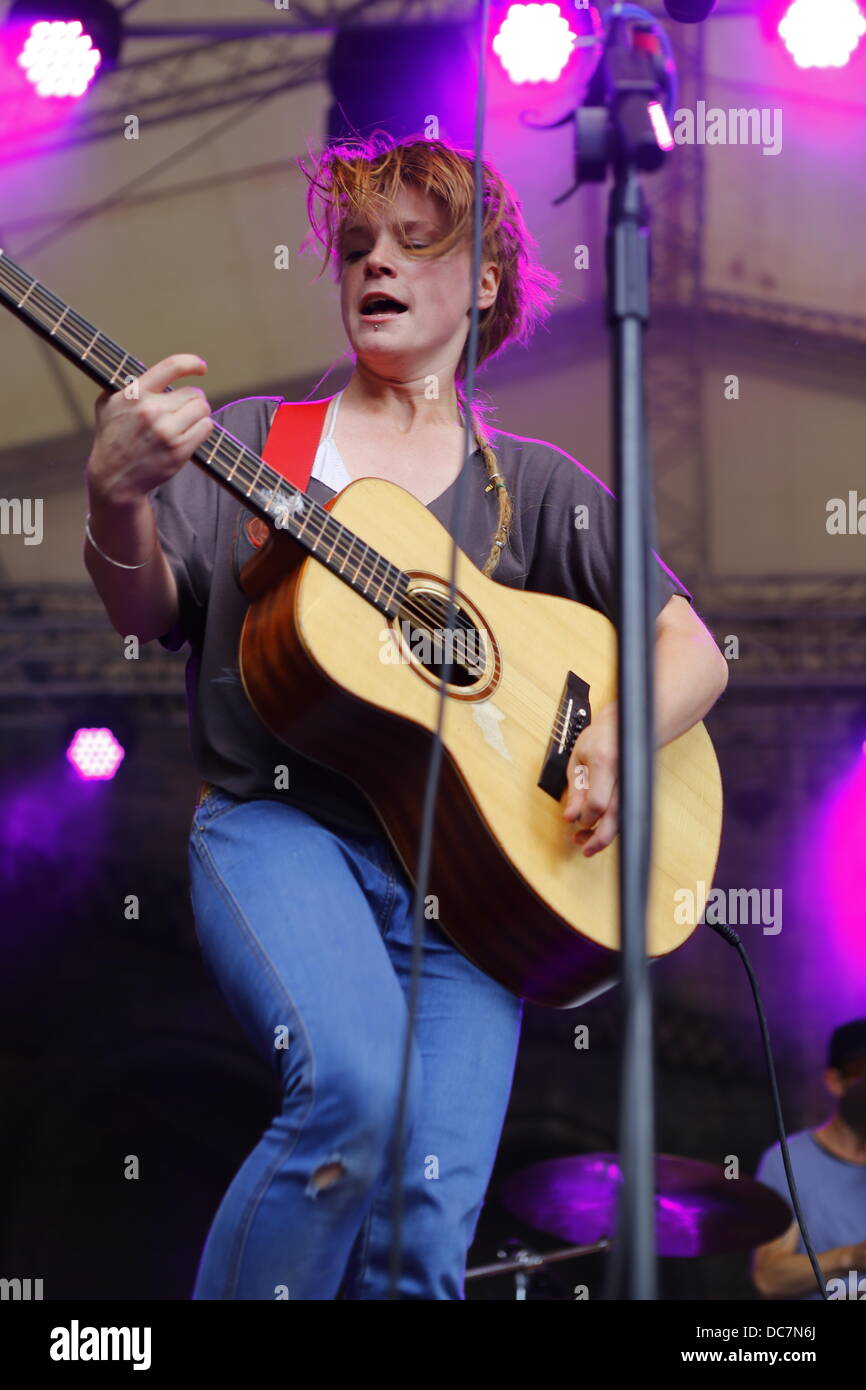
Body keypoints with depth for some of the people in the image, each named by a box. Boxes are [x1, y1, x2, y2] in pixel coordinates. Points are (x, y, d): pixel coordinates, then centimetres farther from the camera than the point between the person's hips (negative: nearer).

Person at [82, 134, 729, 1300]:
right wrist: (119, 497, -19)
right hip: (280, 823, -1)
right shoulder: (256, 439, 15)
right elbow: (150, 611, 3)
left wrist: (624, 737, -10)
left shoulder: (532, 483, 16)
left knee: (428, 1232, -15)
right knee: (358, 1095, -30)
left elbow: (696, 653, 12)